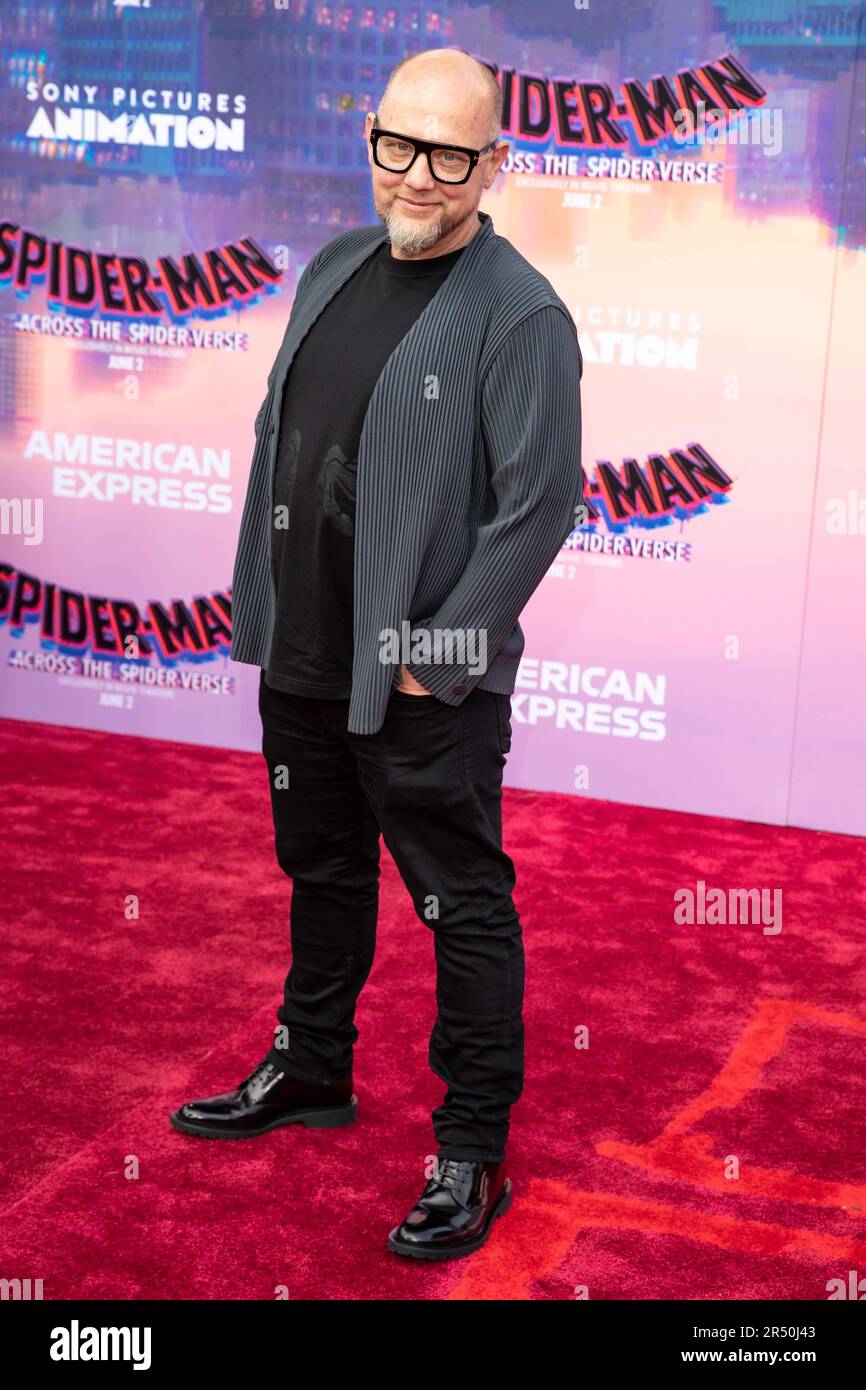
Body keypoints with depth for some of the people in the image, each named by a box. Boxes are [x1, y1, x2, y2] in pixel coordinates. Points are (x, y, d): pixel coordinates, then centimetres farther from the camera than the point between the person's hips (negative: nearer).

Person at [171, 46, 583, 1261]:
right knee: (322, 875, 23)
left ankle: (473, 1152, 19)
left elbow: (541, 502, -17)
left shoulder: (520, 315, -14)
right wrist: (259, 598, 11)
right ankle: (310, 1071, 43)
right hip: (301, 663, 8)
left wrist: (436, 652, -16)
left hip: (426, 689, -7)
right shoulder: (333, 268, 9)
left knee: (464, 912, 4)